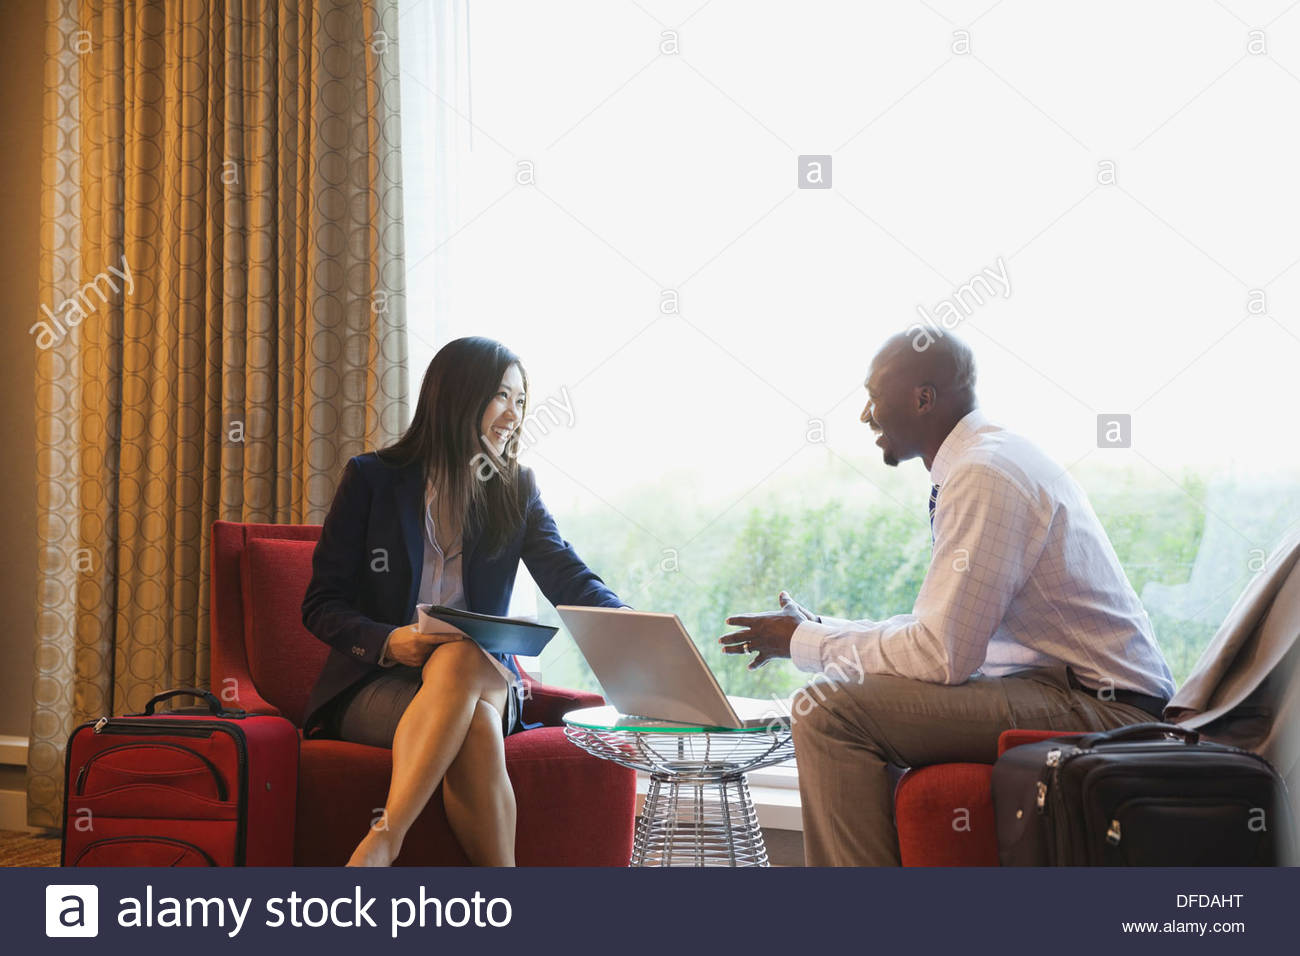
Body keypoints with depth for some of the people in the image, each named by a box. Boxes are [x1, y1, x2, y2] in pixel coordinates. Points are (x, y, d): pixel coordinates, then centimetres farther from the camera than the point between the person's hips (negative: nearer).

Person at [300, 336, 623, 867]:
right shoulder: (371, 479, 3)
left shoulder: (516, 492, 11)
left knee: (460, 661, -37)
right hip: (374, 684, -2)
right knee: (475, 724, -36)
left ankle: (378, 846, -44)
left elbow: (571, 580, -2)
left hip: (481, 676, 2)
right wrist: (388, 642, -19)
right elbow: (321, 605, 2)